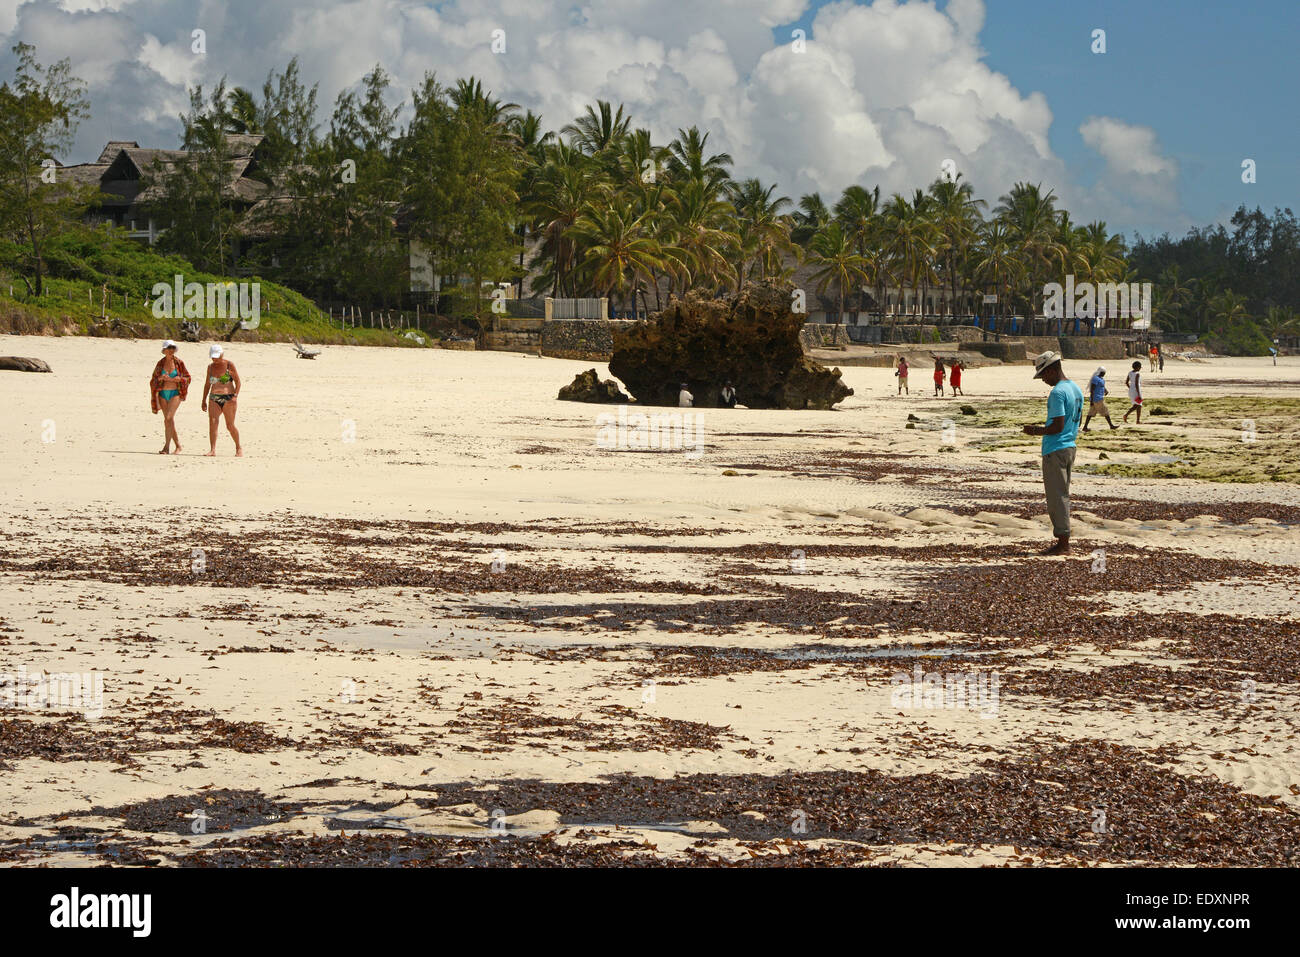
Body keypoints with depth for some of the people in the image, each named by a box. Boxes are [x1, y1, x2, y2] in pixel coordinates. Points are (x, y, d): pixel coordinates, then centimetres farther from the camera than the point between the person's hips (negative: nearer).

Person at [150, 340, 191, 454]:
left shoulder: (179, 363, 0)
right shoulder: (160, 363, 5)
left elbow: (187, 377, 6)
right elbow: (154, 379, 8)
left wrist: (178, 379, -13)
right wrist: (161, 378, -12)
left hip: (175, 393, -4)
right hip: (163, 393, 4)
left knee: (169, 418, -18)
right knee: (169, 420, 6)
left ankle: (166, 446, -19)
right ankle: (178, 445, 19)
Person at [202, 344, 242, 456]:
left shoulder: (229, 364, -2)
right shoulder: (211, 366, 11)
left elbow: (237, 381, -2)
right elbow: (207, 384, 18)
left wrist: (235, 396, -14)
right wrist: (204, 400, 14)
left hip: (228, 398, -4)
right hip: (214, 399, 4)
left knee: (230, 426, -2)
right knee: (212, 422, -15)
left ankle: (239, 447, 20)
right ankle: (213, 450, -17)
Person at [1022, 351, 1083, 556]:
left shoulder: (1057, 393, -18)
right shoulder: (1077, 390, 12)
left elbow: (1058, 426, -23)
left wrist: (1036, 431, -8)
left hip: (1055, 450, -10)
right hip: (1070, 447, 10)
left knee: (1057, 497, -4)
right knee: (1063, 496, 15)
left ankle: (1063, 543, -2)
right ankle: (1064, 542, 18)